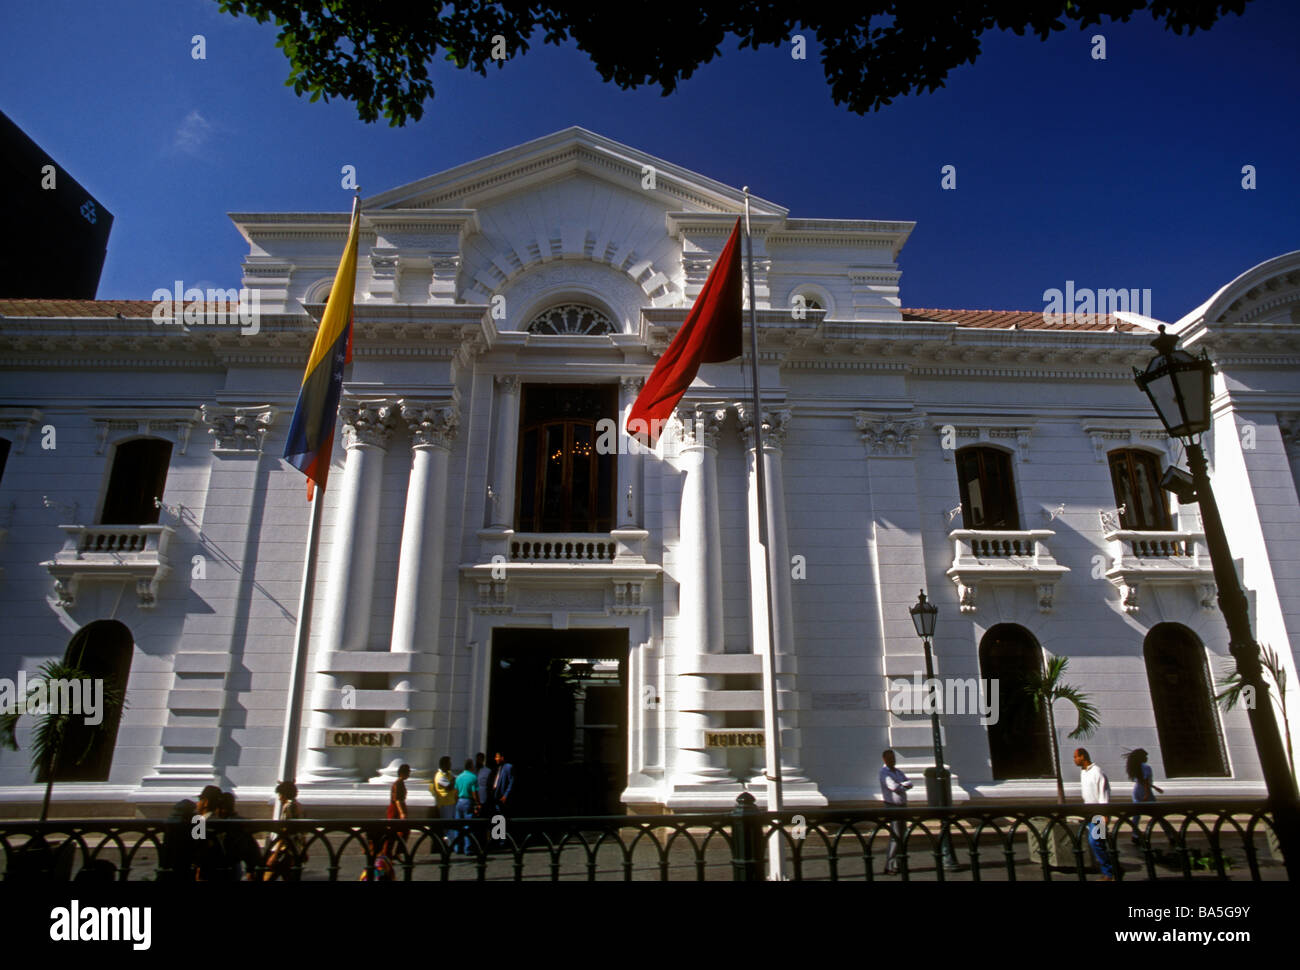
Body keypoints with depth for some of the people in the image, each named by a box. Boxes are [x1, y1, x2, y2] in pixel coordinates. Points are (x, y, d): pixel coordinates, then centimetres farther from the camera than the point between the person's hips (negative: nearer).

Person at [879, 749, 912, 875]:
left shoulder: (897, 772, 13)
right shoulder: (884, 773, -16)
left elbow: (909, 783, 1)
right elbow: (894, 787, -30)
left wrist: (901, 785, -20)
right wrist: (903, 787, -9)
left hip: (902, 806, 9)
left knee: (900, 837, 11)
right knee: (895, 837, -11)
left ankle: (897, 865, 19)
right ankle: (889, 867, -7)